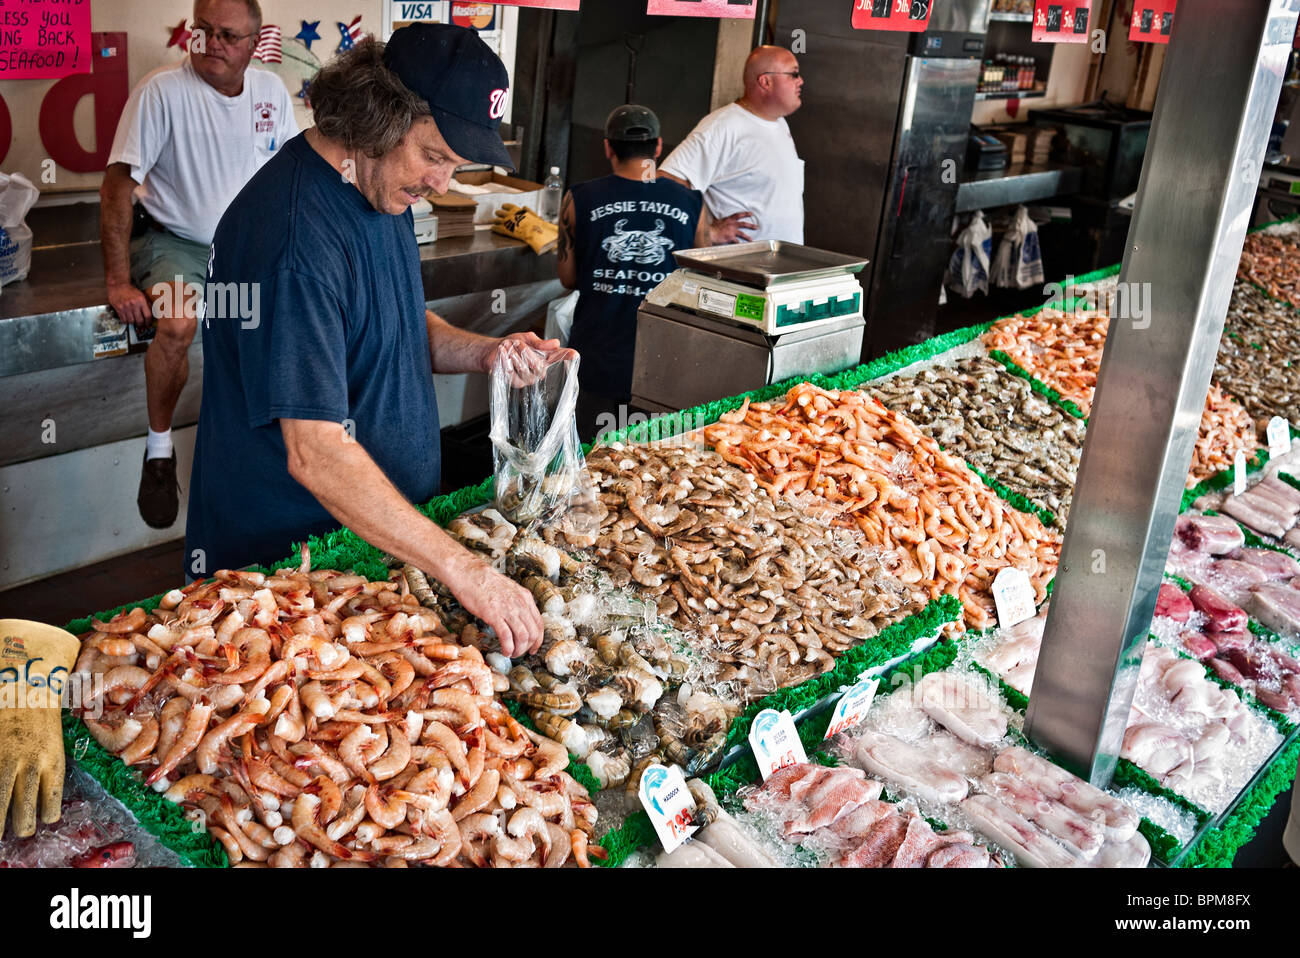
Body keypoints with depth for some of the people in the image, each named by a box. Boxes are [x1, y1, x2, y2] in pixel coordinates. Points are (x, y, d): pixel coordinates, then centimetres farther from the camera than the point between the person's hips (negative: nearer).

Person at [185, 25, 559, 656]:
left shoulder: (383, 183, 2)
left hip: (381, 530, 9)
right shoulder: (296, 236, -29)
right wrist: (461, 569, -36)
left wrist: (483, 353, -5)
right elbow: (315, 454, -34)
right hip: (276, 555, -9)